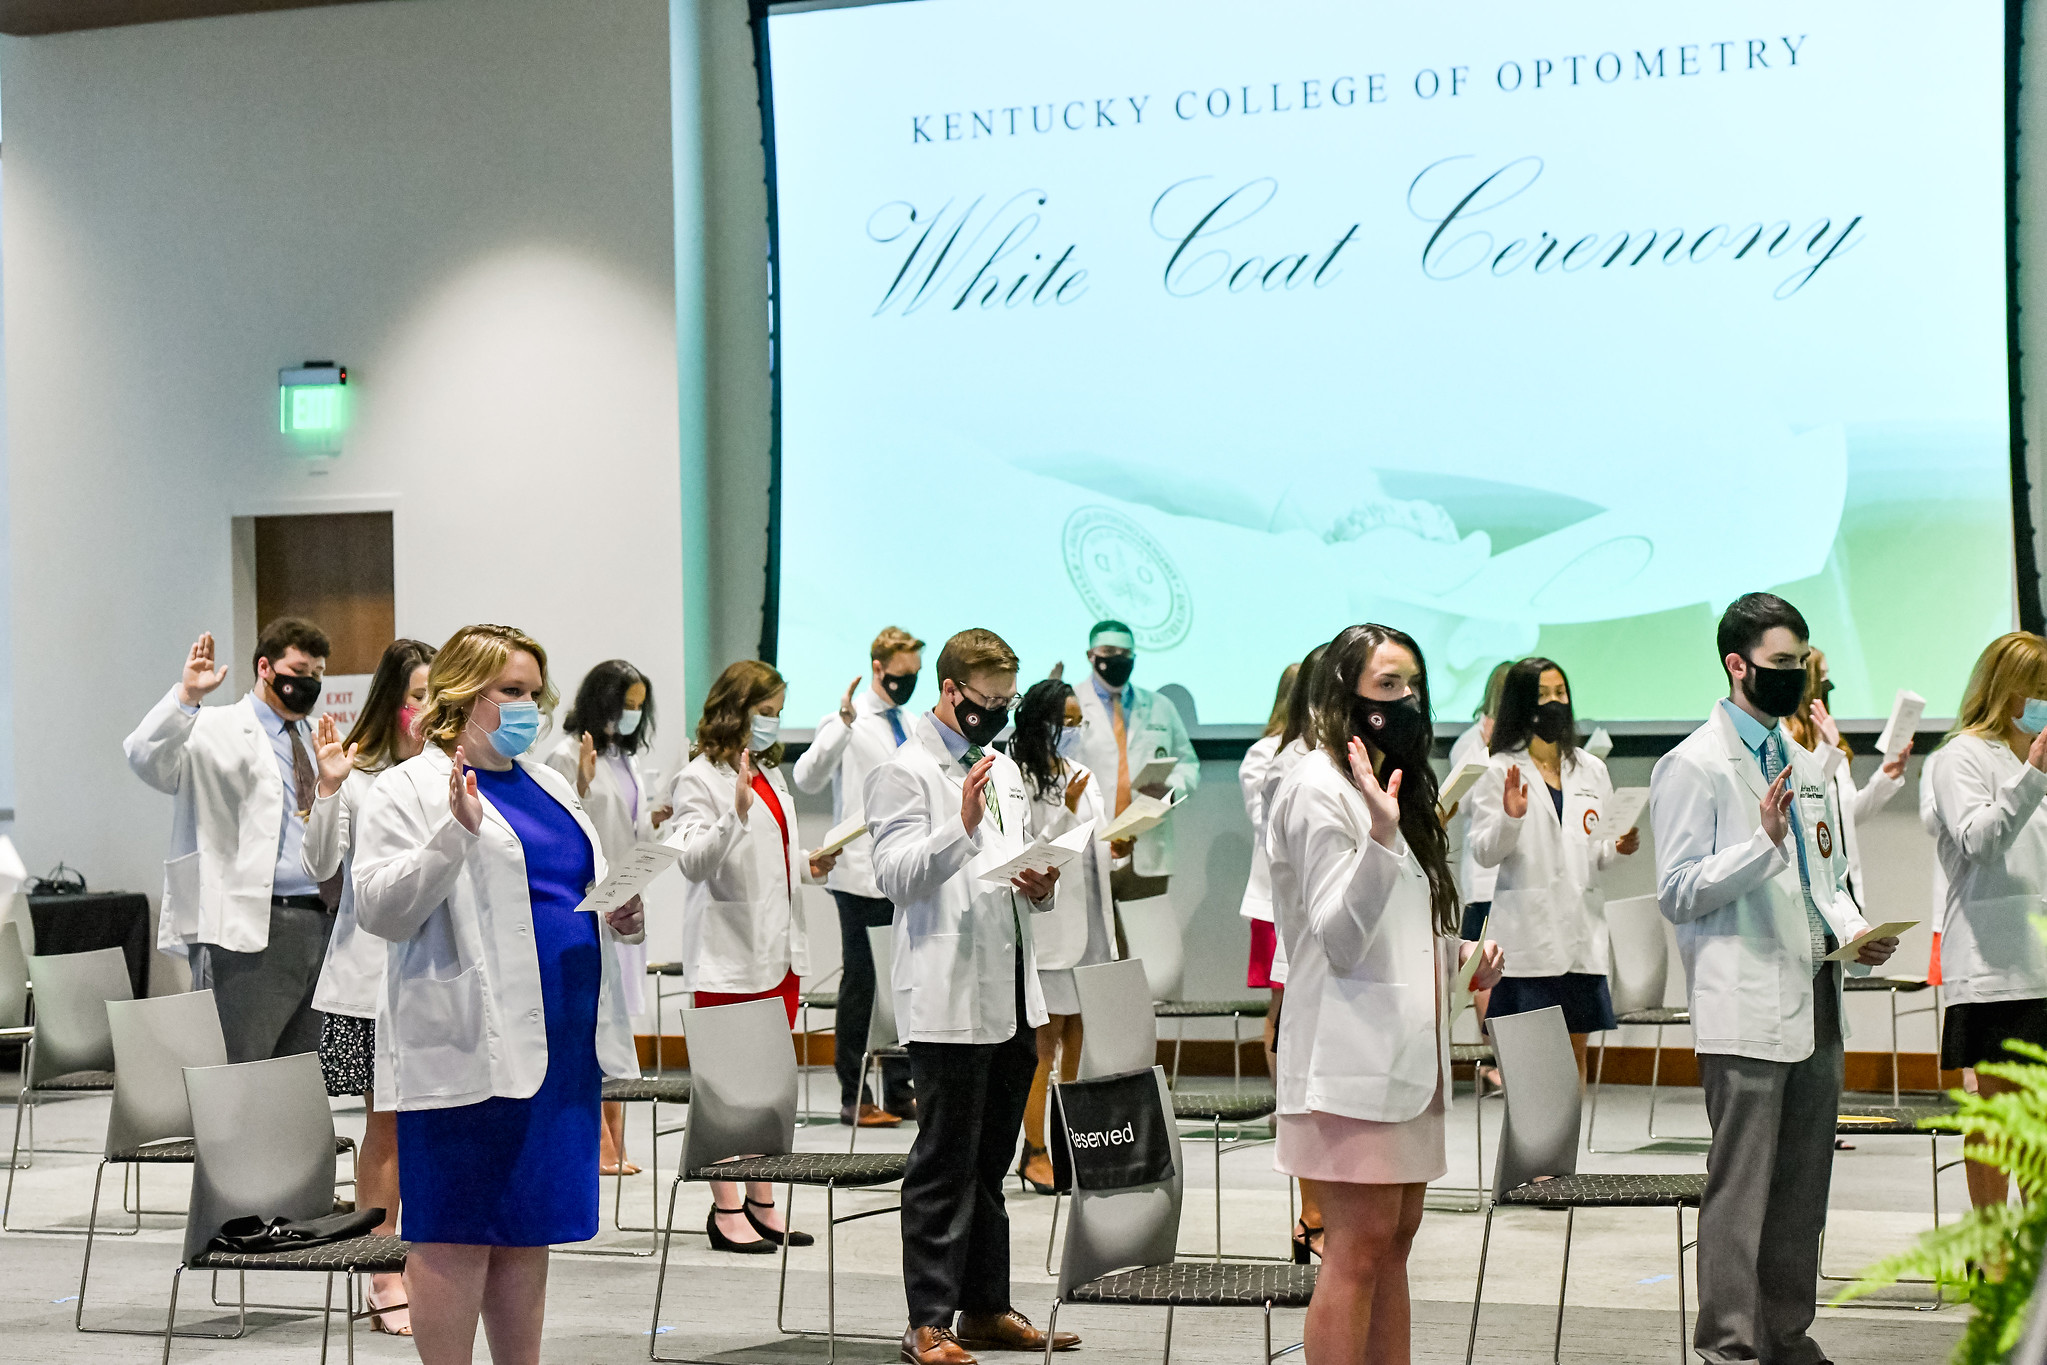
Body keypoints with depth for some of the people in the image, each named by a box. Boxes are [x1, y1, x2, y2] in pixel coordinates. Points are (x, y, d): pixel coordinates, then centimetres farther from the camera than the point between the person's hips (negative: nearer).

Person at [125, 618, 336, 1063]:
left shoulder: (311, 743, 21)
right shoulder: (218, 731, -2)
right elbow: (147, 759, -21)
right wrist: (186, 696, -30)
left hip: (317, 922, 8)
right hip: (248, 929, -7)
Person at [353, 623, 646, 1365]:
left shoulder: (549, 786, 19)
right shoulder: (410, 790, -4)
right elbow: (380, 910, -13)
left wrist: (620, 915, 6)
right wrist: (455, 831, -24)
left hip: (561, 1041, 7)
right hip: (468, 1044, -7)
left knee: (529, 1226, 12)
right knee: (456, 1231, -3)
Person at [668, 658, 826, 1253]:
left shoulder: (771, 774, 17)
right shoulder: (701, 778, -8)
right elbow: (694, 861, -19)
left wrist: (809, 868, 10)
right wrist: (736, 813, -32)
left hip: (777, 946, 8)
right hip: (729, 951, -8)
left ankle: (762, 1203, 16)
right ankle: (726, 1211, 1)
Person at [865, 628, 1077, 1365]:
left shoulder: (1005, 769, 19)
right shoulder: (903, 774, -6)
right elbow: (896, 878, -16)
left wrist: (1040, 885, 5)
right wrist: (961, 827, -29)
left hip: (1011, 997, 8)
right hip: (947, 999, -8)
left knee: (991, 1162, 13)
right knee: (945, 1165, -6)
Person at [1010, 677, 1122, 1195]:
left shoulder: (1082, 777, 14)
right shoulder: (1023, 782, -10)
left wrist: (1117, 851, 0)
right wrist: (1067, 812, -21)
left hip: (1090, 919, 7)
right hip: (1049, 923, -7)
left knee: (1080, 1035, 9)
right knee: (1046, 1036, -4)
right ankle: (1035, 1152, 1)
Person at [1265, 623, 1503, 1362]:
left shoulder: (1394, 785, 21)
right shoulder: (1318, 789, -9)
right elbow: (1341, 936, -18)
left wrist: (1463, 954, 11)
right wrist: (1380, 838, -31)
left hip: (1404, 1050, 10)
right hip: (1352, 1051, -10)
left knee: (1395, 1239, 9)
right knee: (1359, 1245, -12)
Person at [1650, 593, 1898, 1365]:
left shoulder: (1804, 764, 18)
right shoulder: (1694, 766, -6)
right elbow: (1677, 894, -10)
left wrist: (1853, 932, 6)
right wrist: (1762, 841, -21)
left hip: (1816, 1004, 8)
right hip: (1747, 1008, -8)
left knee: (1804, 1182, 12)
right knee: (1742, 1184, -6)